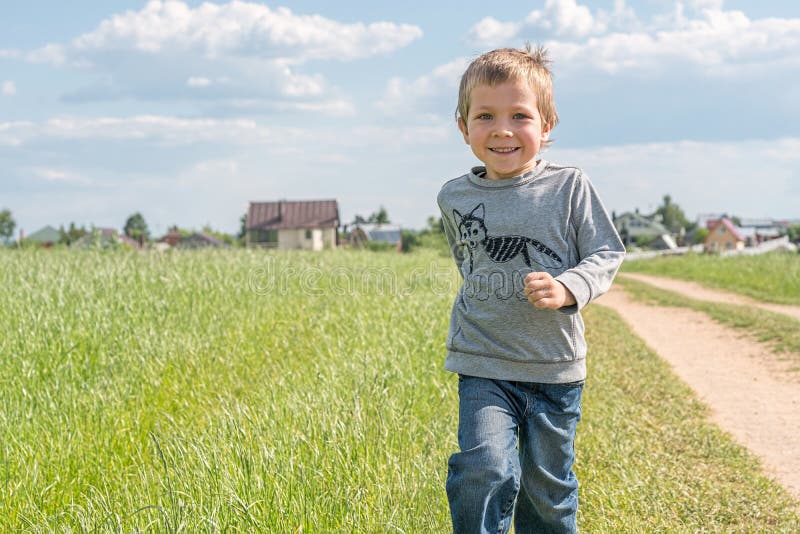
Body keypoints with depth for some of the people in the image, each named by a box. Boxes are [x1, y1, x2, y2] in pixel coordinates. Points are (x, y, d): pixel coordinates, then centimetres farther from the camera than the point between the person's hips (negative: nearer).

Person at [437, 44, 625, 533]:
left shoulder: (570, 187, -7)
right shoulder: (455, 199, 1)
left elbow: (606, 254, -4)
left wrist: (567, 288, -21)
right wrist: (486, 301, 10)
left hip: (555, 367, 0)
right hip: (483, 365, 0)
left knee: (549, 488, 12)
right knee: (484, 470, -18)